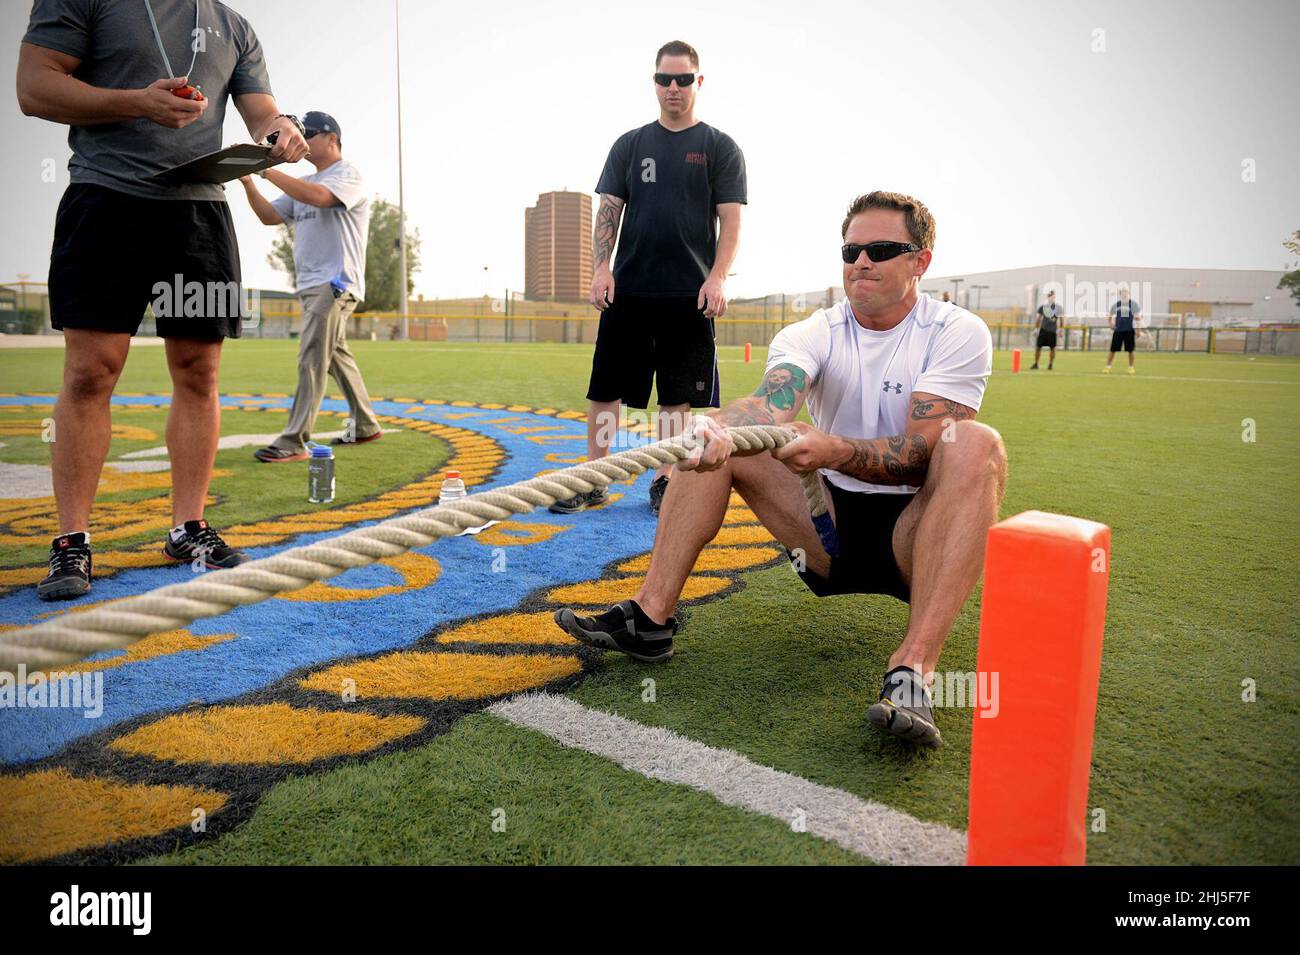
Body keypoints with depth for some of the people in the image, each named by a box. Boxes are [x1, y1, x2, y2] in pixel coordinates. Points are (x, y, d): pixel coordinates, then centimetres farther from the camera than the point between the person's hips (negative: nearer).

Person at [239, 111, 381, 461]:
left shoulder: (349, 174, -4)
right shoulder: (304, 184, 23)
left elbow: (318, 196, -24)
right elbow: (270, 216, 19)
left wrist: (267, 170, -21)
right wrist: (248, 182, 4)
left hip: (336, 283, -9)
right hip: (312, 286, 9)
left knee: (312, 359, -14)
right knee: (337, 356, 13)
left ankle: (294, 442, -16)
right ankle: (365, 426, 22)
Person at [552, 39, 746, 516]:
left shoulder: (721, 148, 7)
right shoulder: (630, 145, 14)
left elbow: (730, 220, 0)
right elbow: (609, 210, 9)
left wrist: (718, 277, -14)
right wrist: (601, 268, -5)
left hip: (690, 293, -1)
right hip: (628, 288, 2)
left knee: (677, 395, 2)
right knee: (605, 388, 2)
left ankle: (663, 483, 14)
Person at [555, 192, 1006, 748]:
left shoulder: (957, 332, -8)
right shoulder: (813, 333, -1)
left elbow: (919, 454, -20)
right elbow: (774, 402, -23)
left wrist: (835, 450, -39)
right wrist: (720, 429, -46)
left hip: (917, 536, -3)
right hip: (829, 529, 3)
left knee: (974, 443, -32)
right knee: (717, 431, -10)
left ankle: (914, 669, -43)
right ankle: (651, 618, -16)